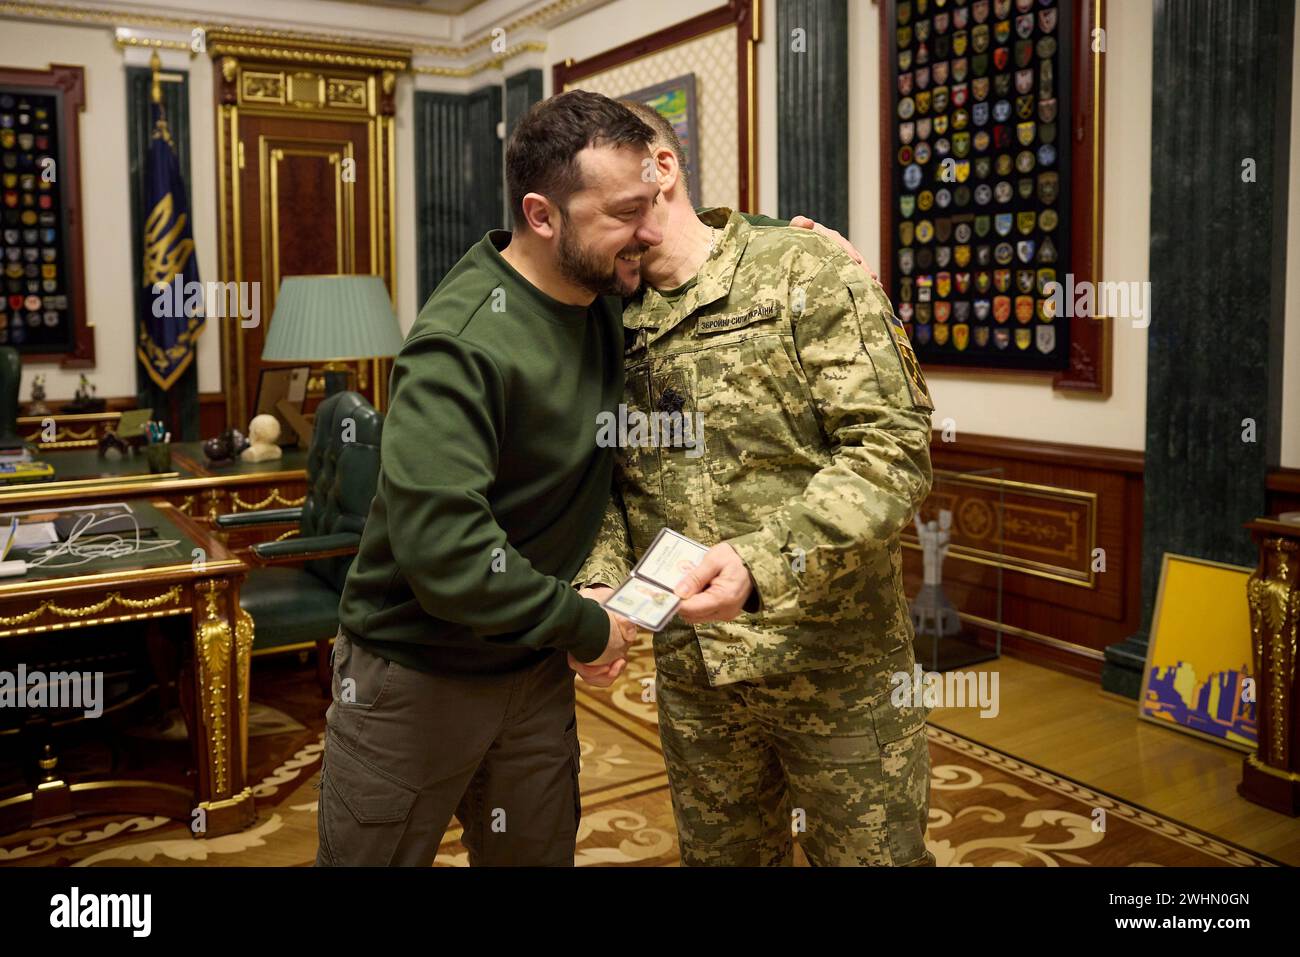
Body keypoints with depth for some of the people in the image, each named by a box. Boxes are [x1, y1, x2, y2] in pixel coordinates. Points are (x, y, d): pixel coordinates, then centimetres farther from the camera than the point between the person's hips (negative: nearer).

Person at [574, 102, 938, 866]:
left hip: (835, 663, -4)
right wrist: (597, 586, -9)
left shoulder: (805, 274, -9)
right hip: (690, 671, 5)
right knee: (719, 852, 20)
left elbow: (894, 450, -16)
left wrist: (761, 560, -27)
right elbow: (609, 483, 10)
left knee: (872, 851, 11)